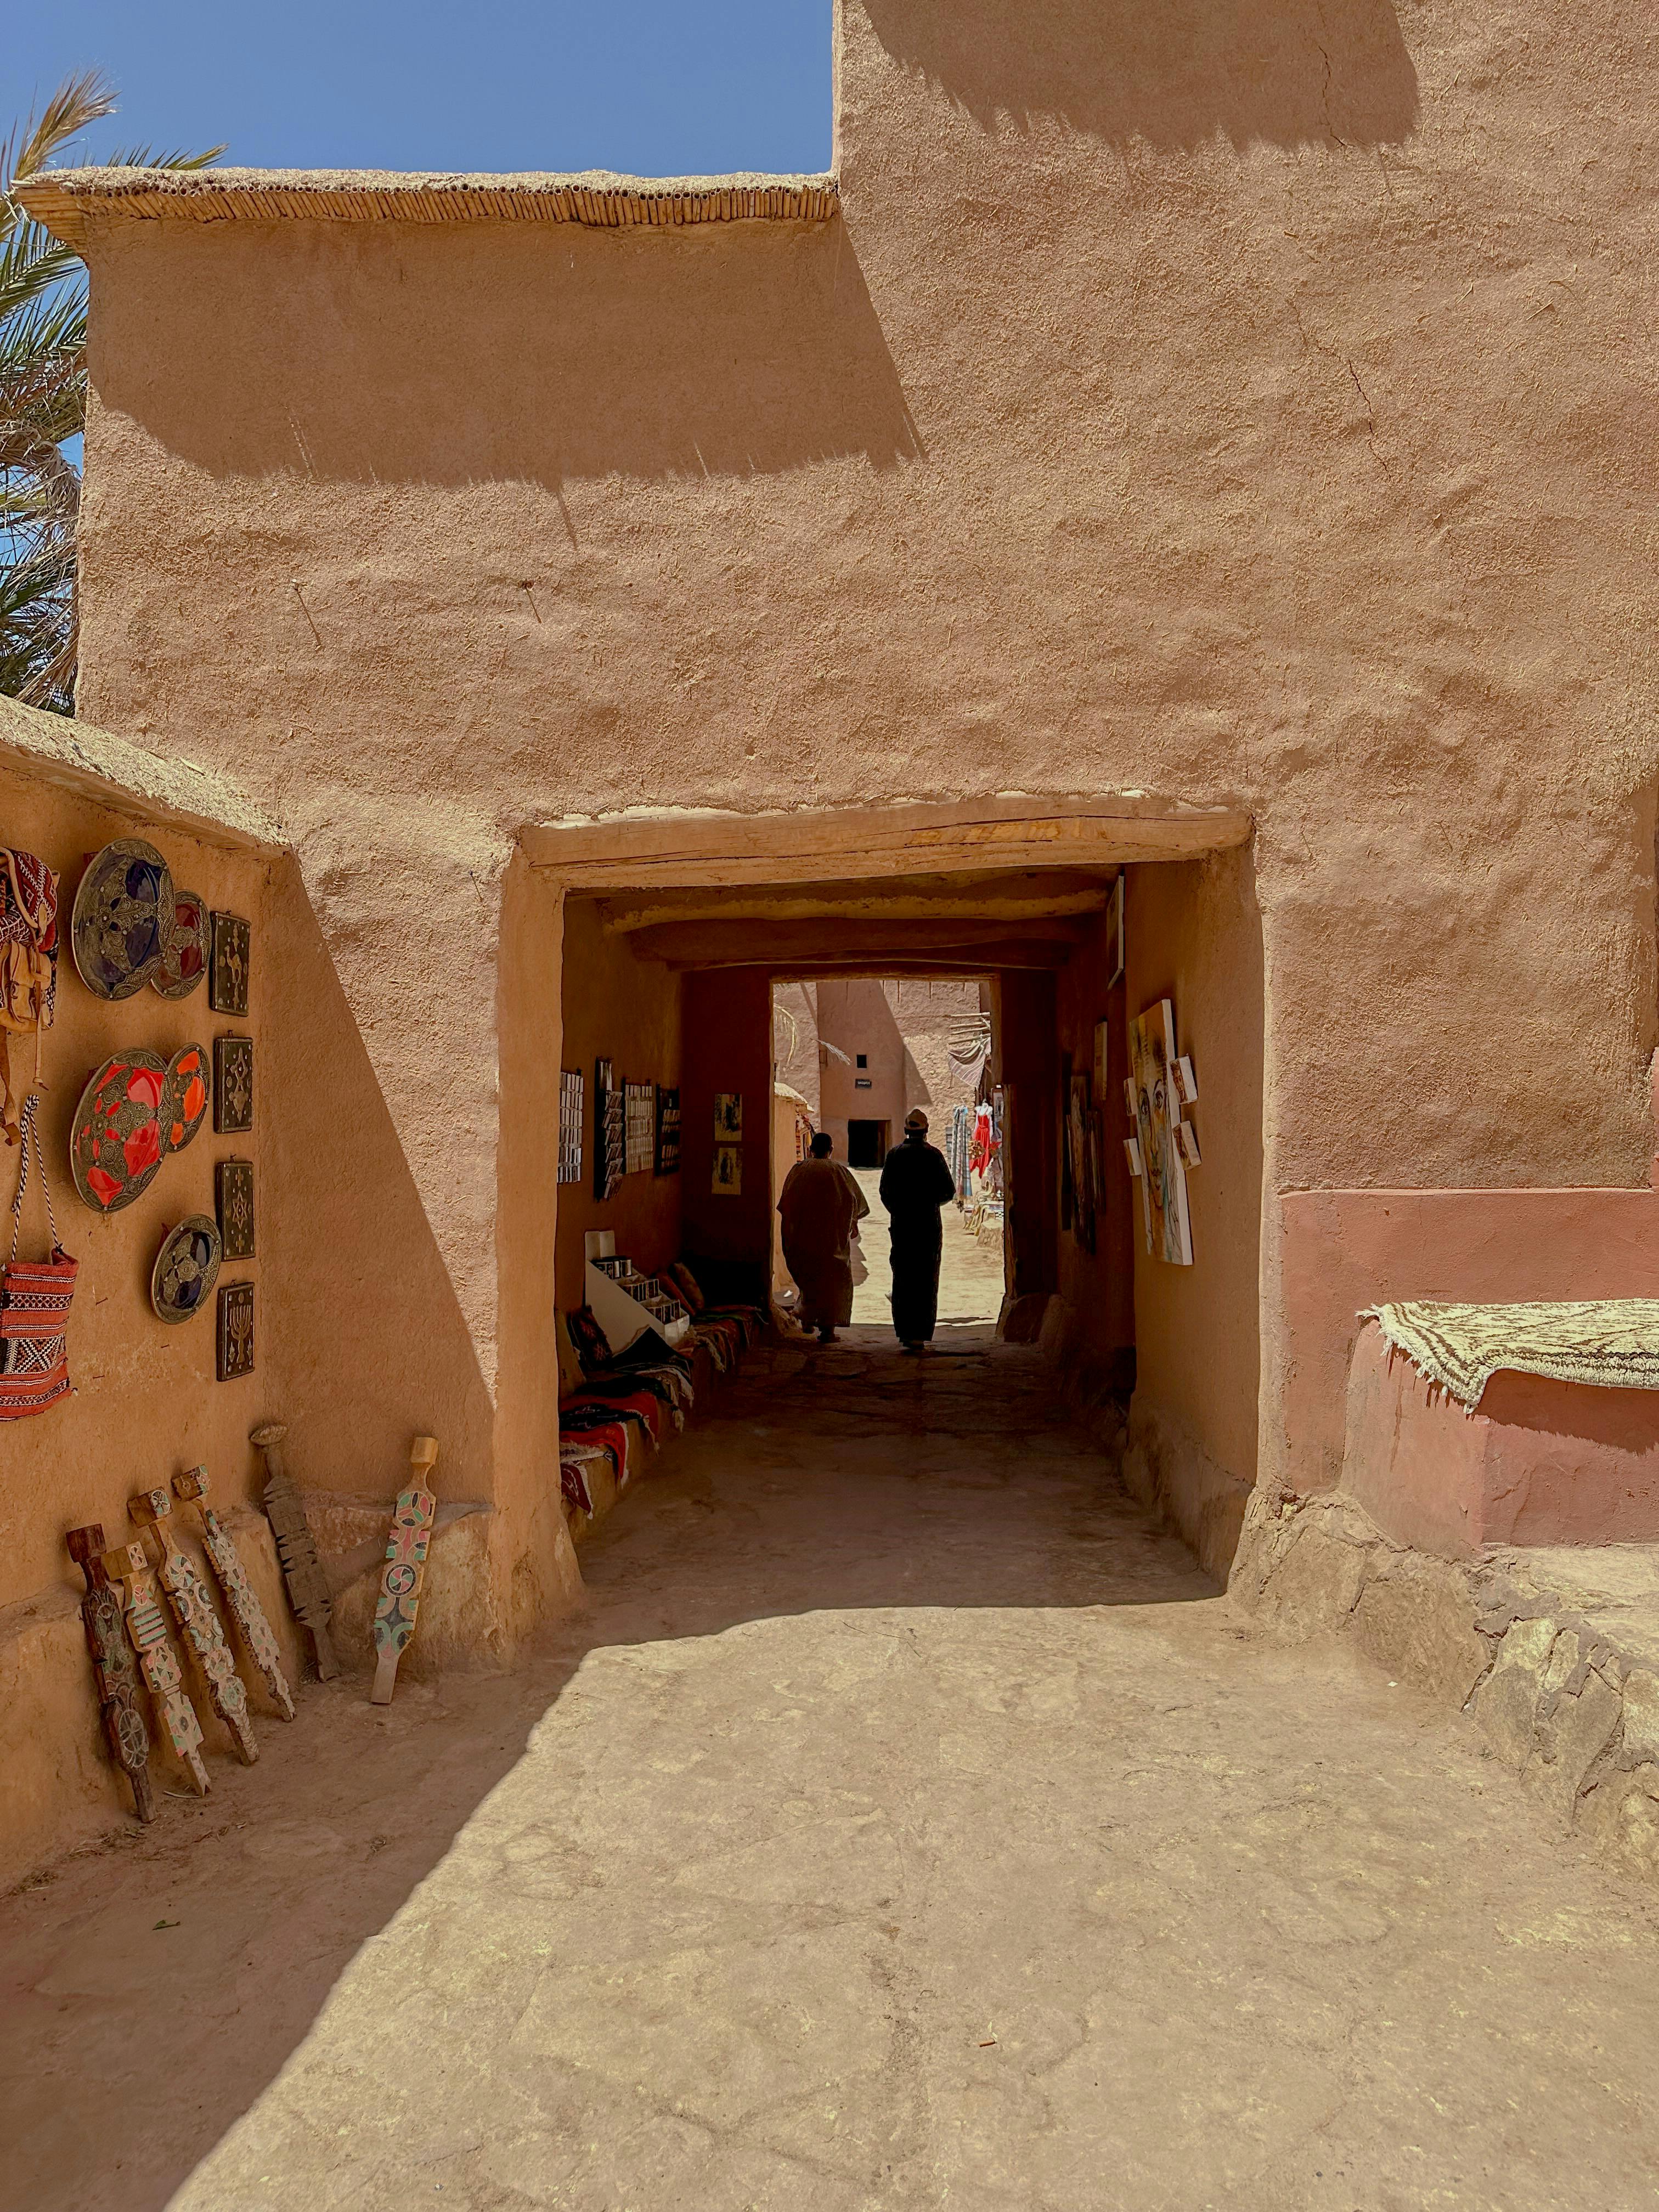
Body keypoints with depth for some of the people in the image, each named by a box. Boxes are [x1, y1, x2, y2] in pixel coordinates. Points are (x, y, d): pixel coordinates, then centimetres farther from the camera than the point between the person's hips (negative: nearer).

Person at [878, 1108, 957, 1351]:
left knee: (902, 1280, 10)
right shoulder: (934, 1155, -4)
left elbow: (885, 1191, 3)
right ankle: (919, 1334, -3)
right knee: (926, 1281, 2)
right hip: (929, 1226, -2)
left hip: (900, 1225, 2)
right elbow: (949, 1191, -3)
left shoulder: (894, 1155, 2)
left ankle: (904, 1332, 10)